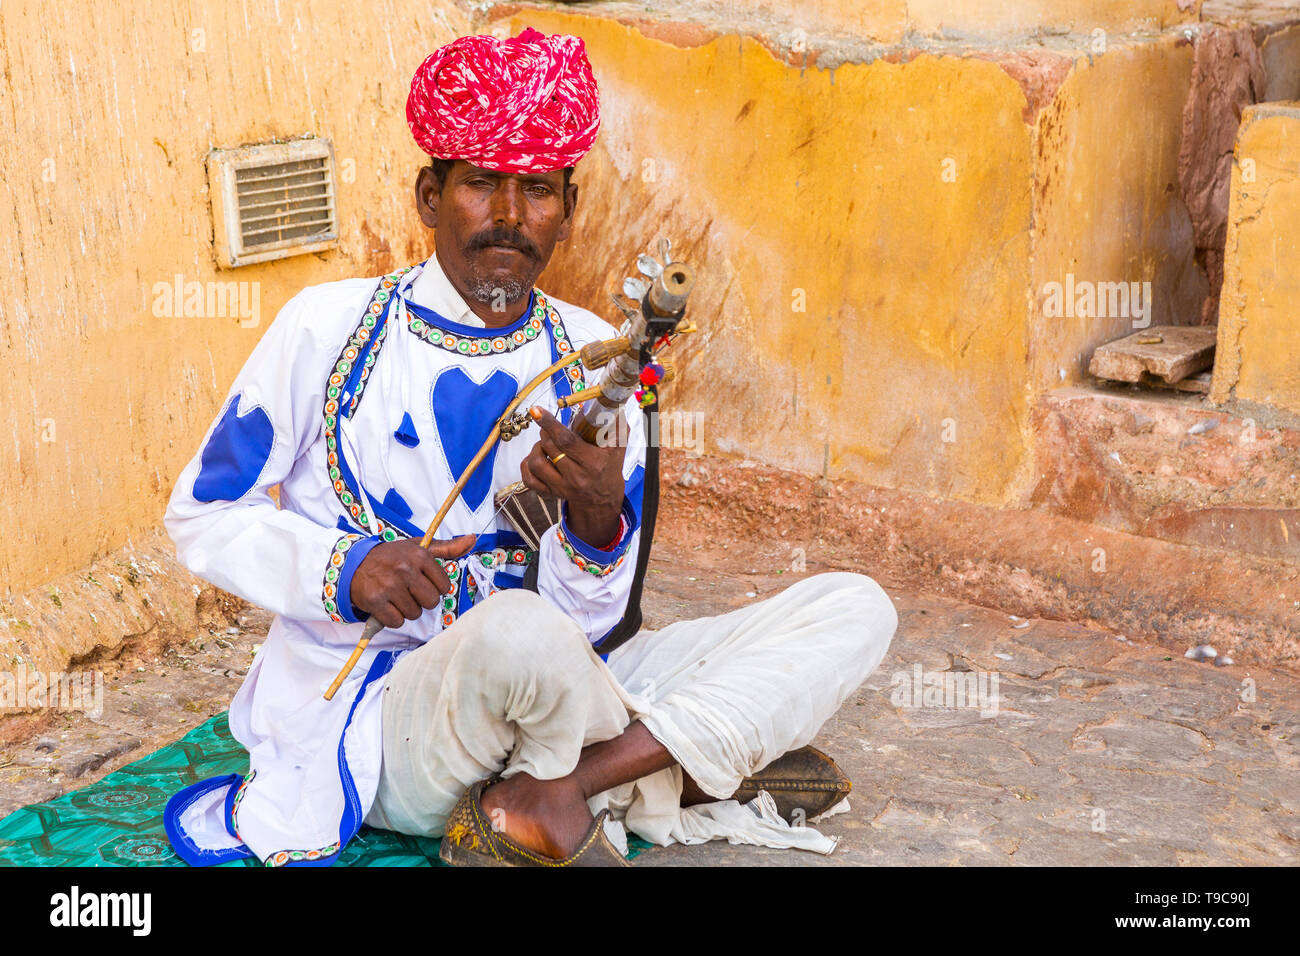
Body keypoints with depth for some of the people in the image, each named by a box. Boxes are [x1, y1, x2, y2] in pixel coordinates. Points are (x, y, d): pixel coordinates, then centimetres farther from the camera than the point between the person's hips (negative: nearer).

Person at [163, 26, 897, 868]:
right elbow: (202, 514, 2)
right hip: (380, 716, -4)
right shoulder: (328, 326, -4)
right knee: (519, 630, -42)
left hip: (553, 707, 5)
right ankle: (681, 766, -8)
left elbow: (590, 617, 3)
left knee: (857, 609, -9)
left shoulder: (593, 357, 4)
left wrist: (595, 514, -21)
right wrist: (344, 568, -17)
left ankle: (562, 788, -18)